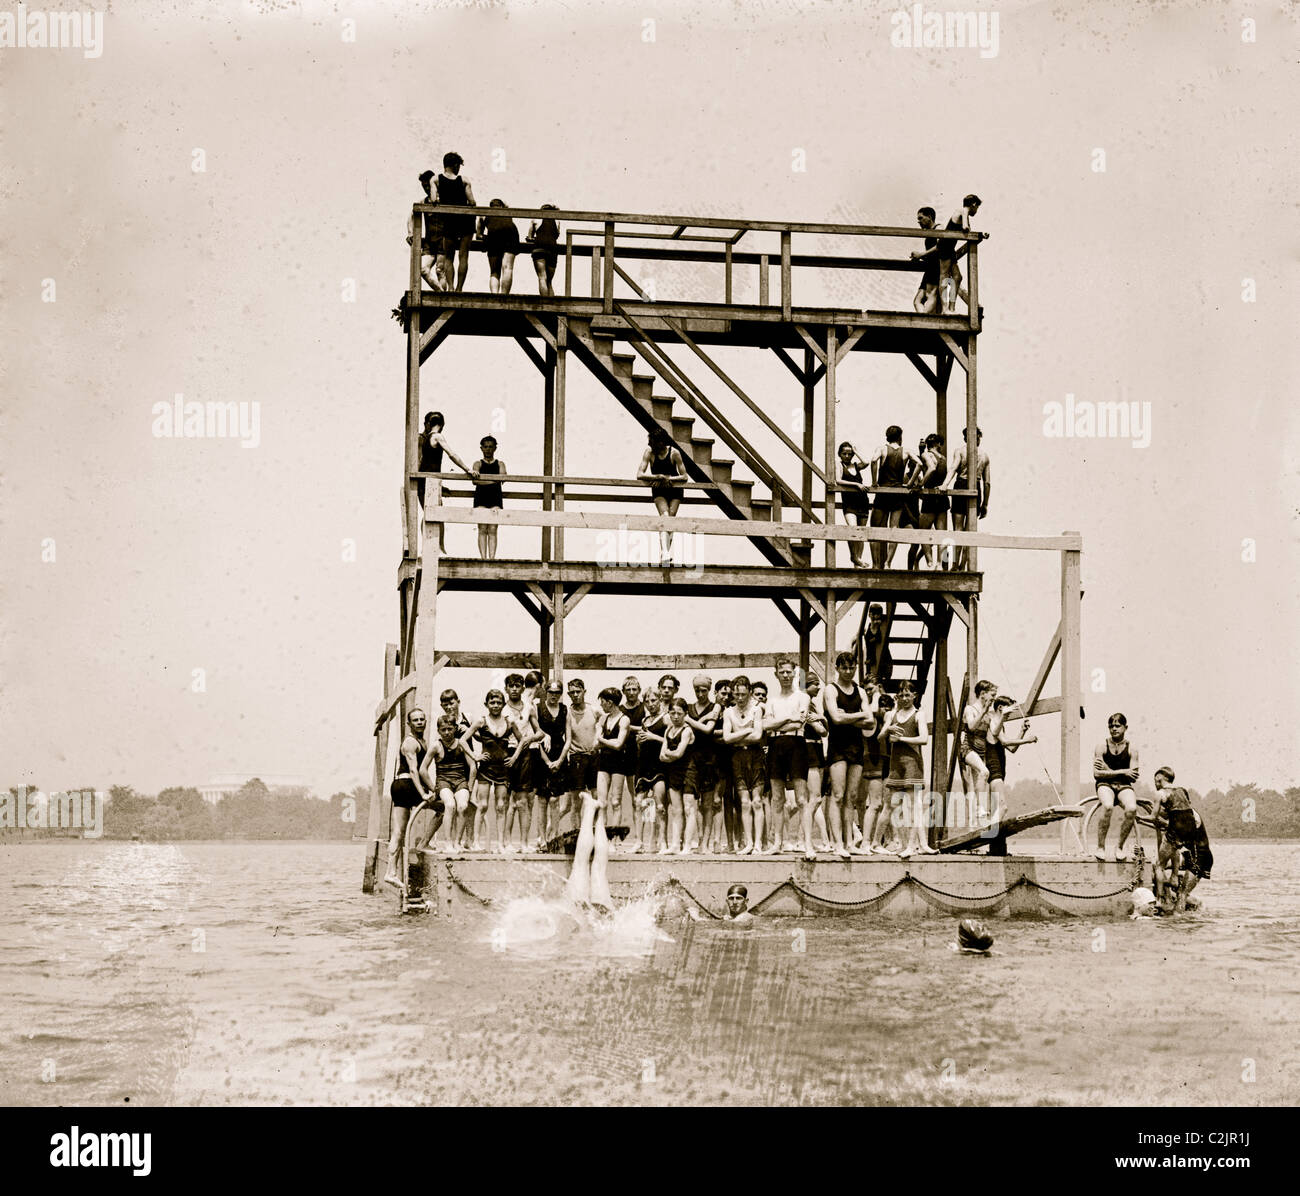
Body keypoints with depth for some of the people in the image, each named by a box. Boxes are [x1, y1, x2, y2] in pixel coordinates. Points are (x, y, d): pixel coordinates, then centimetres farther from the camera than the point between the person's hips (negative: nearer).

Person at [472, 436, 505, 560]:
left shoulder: (500, 464, 16)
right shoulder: (478, 464, 12)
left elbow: (502, 476, -6)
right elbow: (475, 481, -6)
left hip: (495, 498, 1)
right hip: (481, 498, -1)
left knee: (493, 529, -8)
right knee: (482, 529, -8)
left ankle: (492, 557, -14)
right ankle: (483, 557, -12)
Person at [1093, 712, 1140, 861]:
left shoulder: (1131, 749, 3)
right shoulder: (1102, 746, 0)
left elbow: (1133, 778, -3)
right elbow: (1097, 774, -7)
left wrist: (1109, 770, -9)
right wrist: (1122, 772, -11)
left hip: (1124, 786, 2)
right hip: (1105, 784, -1)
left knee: (1131, 809, -31)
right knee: (1107, 806, -36)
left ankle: (1120, 847, -11)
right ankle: (1100, 847, -24)